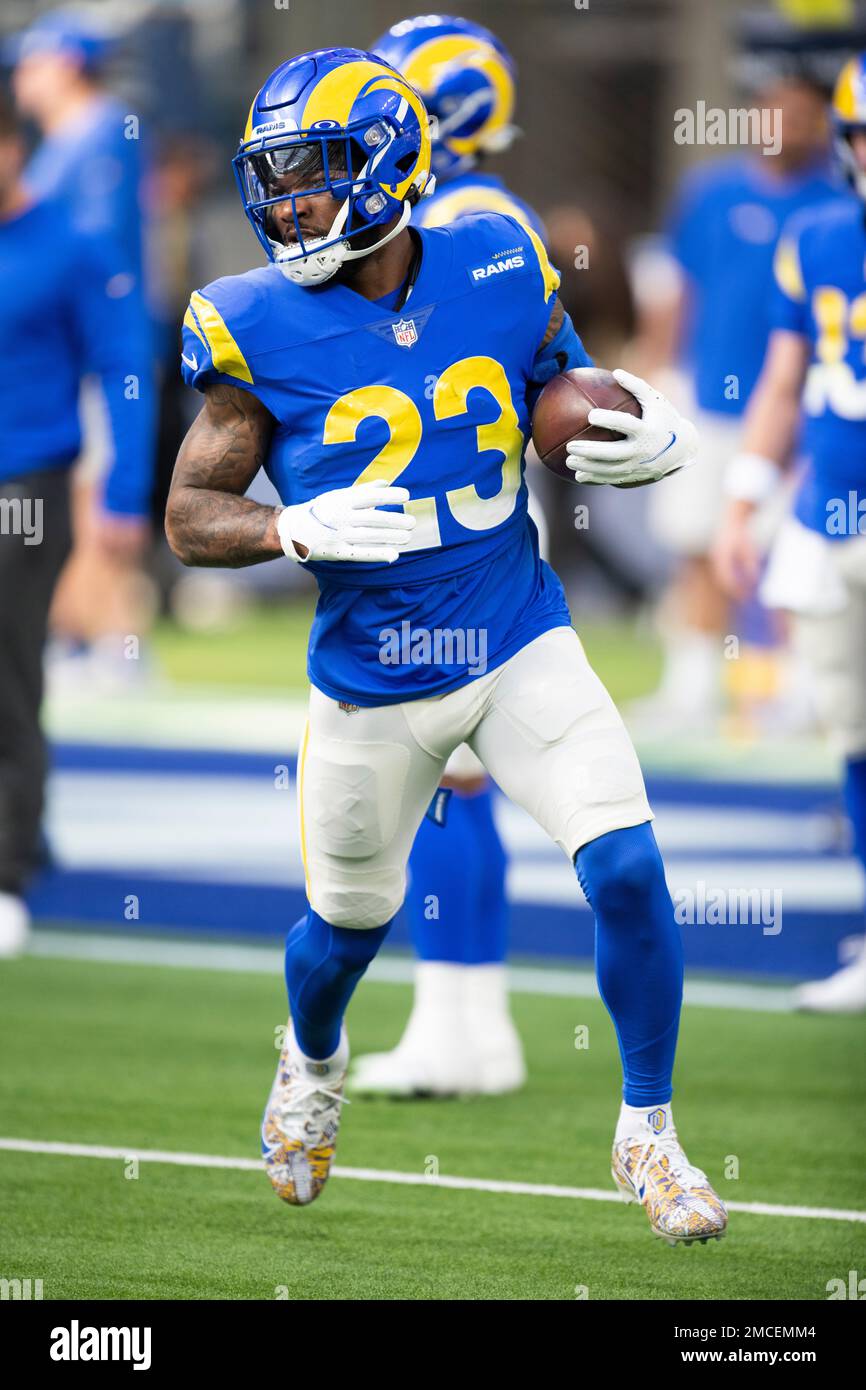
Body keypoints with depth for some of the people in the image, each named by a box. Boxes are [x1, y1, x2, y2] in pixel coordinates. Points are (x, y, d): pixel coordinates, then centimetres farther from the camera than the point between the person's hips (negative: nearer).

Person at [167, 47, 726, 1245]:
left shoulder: (502, 272, -7)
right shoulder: (259, 330, -13)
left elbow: (573, 408, 9)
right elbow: (191, 518, -9)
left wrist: (647, 438, -13)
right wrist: (300, 529, -29)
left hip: (522, 650, 1)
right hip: (372, 685, -1)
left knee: (627, 869, -13)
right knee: (349, 923, 15)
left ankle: (648, 1135, 6)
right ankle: (314, 1058, 52)